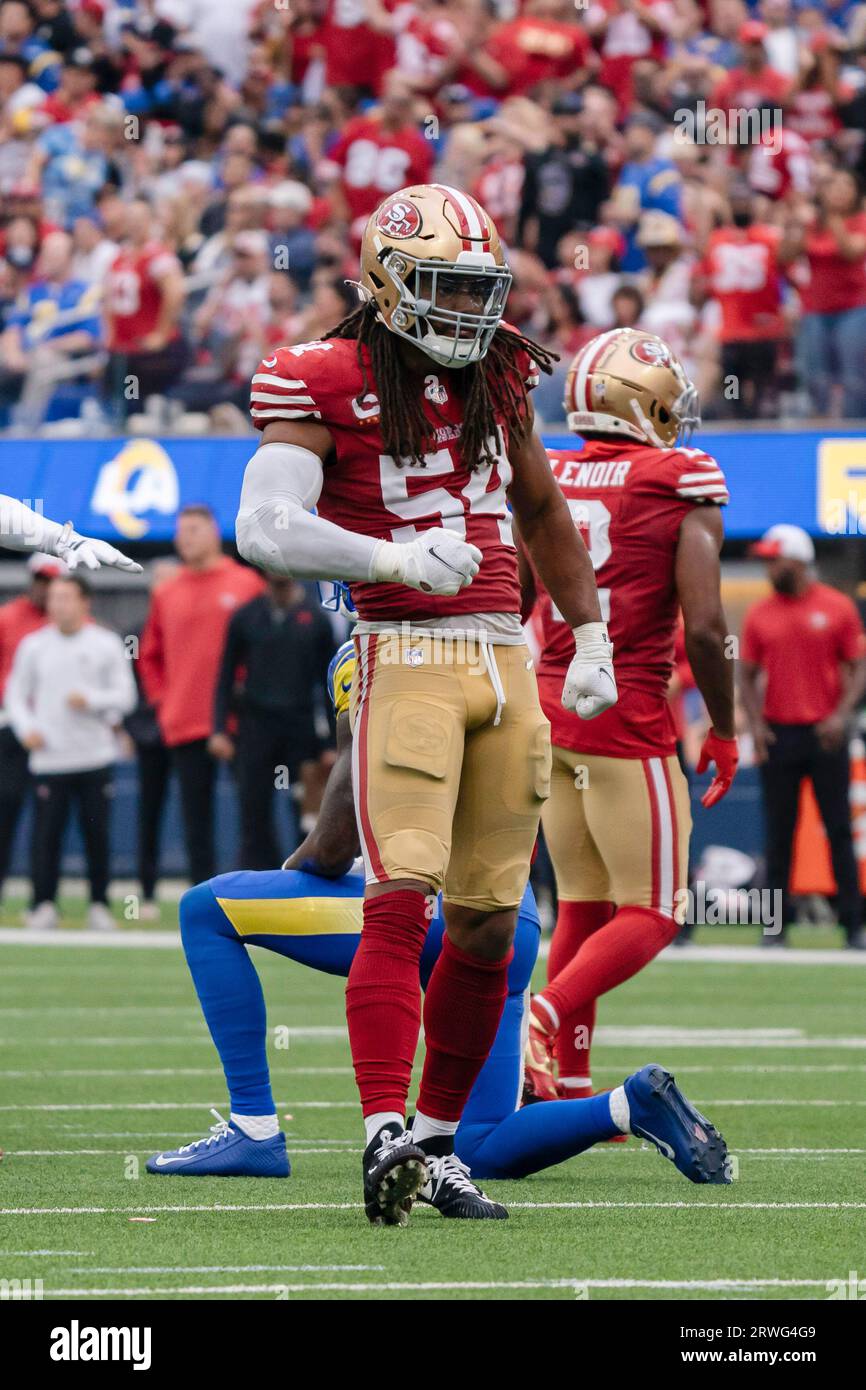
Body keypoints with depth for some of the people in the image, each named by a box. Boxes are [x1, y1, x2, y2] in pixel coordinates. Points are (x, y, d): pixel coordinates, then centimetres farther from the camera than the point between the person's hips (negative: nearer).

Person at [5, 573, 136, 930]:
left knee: (97, 834, 1)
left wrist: (90, 699, -14)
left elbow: (125, 696, 3)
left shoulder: (106, 644, 4)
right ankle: (44, 905, 2)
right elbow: (16, 692, 13)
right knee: (46, 833, -5)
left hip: (95, 757, -1)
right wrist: (25, 727, -3)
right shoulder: (33, 645, 8)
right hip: (48, 759, 1)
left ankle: (99, 906, 10)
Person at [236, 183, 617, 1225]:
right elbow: (264, 530, -15)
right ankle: (386, 1133, -24)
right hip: (407, 657, -6)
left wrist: (590, 642, 24)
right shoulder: (330, 383, -5)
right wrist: (397, 561, -23)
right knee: (402, 902, -18)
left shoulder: (497, 377, 14)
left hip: (506, 660, 6)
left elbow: (543, 515, 28)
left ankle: (438, 1141, 15)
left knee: (489, 921, 6)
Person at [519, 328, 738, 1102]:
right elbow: (704, 626, -13)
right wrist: (724, 730, 0)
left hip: (550, 709, 6)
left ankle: (569, 1088, 11)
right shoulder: (683, 487, -8)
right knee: (651, 914, 2)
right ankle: (542, 1023, -19)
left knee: (583, 906, 14)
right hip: (630, 717, -6)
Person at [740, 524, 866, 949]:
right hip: (777, 734, 2)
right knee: (779, 832, 2)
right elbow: (747, 675, 11)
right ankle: (776, 924, 6)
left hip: (825, 734, -2)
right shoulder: (759, 614, 7)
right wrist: (755, 724, -4)